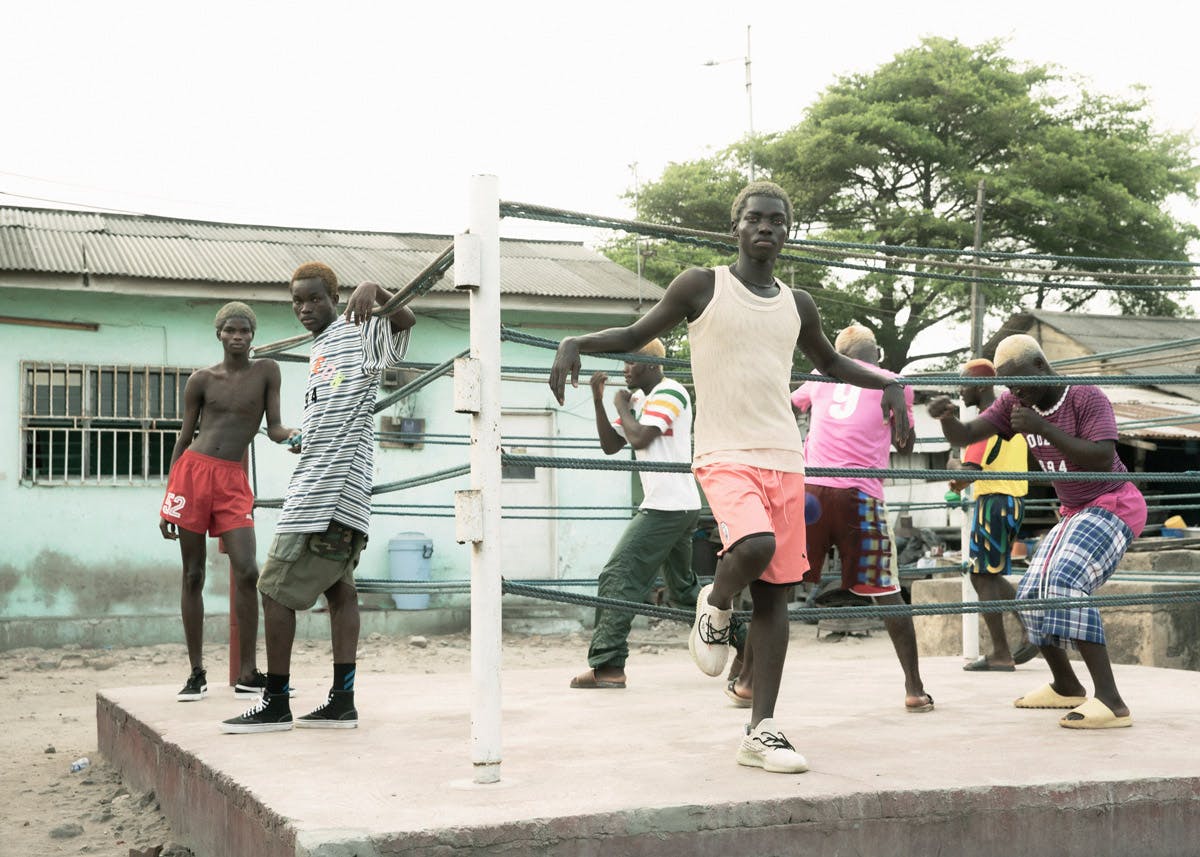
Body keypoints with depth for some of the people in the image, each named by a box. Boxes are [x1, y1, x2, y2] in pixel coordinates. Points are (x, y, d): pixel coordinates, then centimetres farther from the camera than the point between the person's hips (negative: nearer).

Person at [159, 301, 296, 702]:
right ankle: (197, 674, 9)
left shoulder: (266, 371, 6)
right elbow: (184, 436, 10)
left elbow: (274, 429, 3)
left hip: (233, 481, 0)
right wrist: (166, 499, 7)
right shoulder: (202, 379, 7)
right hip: (193, 471, 0)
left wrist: (298, 434, -21)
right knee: (193, 576, 3)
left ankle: (247, 674, -4)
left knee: (247, 571, -12)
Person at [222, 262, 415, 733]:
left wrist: (373, 289, -41)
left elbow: (404, 320, -26)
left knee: (275, 588, -7)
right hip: (319, 488, 10)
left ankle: (275, 703, 0)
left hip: (331, 485, -10)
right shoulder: (320, 349, 23)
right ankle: (342, 700, 6)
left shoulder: (357, 332, -6)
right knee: (338, 586, 6)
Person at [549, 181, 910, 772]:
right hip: (725, 455, -5)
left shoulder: (797, 306, 15)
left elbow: (830, 363, 33)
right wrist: (575, 343, -8)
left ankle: (762, 731, 7)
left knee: (775, 590, 2)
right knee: (754, 546, -32)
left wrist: (888, 384, 21)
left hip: (784, 458, 5)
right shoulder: (701, 286, 2)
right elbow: (637, 335, 8)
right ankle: (716, 606, 4)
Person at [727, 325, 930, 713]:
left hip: (811, 489, 2)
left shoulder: (822, 376, 18)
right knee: (885, 593, 4)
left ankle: (750, 681, 12)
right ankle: (915, 689, 3)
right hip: (861, 495, -1)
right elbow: (905, 446, 21)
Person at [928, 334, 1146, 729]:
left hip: (1113, 504, -9)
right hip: (1076, 513, 9)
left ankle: (1111, 702, -34)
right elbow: (965, 436, -5)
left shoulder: (1087, 398, -19)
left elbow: (1103, 459, -31)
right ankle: (1066, 686, 33)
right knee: (1032, 594, 10)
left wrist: (1044, 428, -33)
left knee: (1064, 583, -29)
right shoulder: (1015, 405, 1)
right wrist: (946, 417, -28)